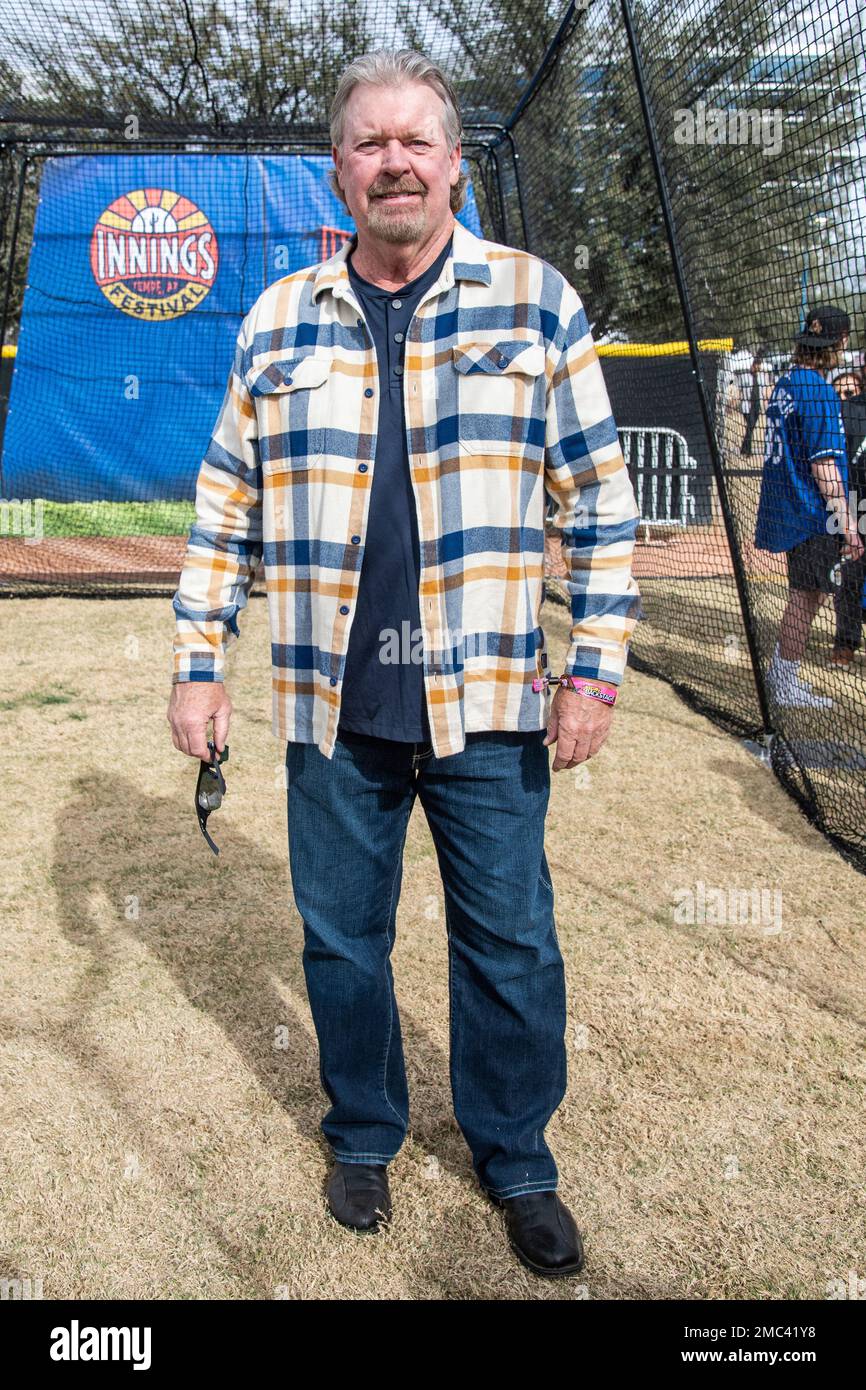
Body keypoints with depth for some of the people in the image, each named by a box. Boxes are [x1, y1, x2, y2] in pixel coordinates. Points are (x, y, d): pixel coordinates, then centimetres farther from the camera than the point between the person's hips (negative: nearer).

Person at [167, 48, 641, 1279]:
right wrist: (199, 662, 4)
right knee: (341, 942, 14)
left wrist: (596, 666, -5)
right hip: (333, 713, 2)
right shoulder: (278, 321, 7)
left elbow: (597, 495, 0)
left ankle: (516, 1162, 33)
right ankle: (364, 1137, 39)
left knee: (511, 948, 9)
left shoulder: (536, 300, 2)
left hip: (489, 710, -1)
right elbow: (226, 504, 9)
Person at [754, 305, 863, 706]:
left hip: (787, 508, 9)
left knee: (808, 596, 17)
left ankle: (779, 673, 23)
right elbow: (823, 464, -19)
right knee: (805, 599, -1)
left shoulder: (784, 384, 13)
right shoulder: (817, 390, -16)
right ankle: (787, 686, 7)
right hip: (813, 514, -9)